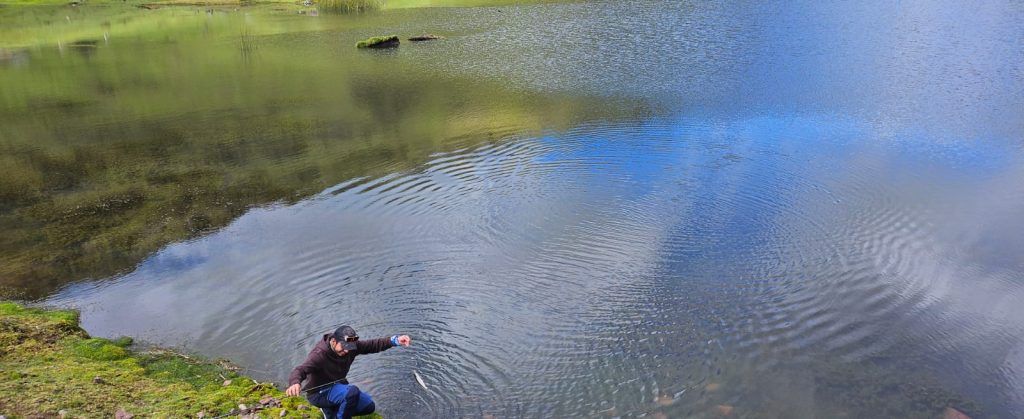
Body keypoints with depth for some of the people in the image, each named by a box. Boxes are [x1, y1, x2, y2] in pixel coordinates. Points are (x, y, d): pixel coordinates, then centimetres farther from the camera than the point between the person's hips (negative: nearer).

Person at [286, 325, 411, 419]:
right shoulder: (320, 354, -31)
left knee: (369, 406, 10)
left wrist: (395, 340, -27)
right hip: (319, 393, -8)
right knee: (352, 391, -35)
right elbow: (300, 370, -44)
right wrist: (295, 383, -68)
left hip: (337, 386, 8)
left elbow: (372, 345, -12)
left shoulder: (350, 346, -11)